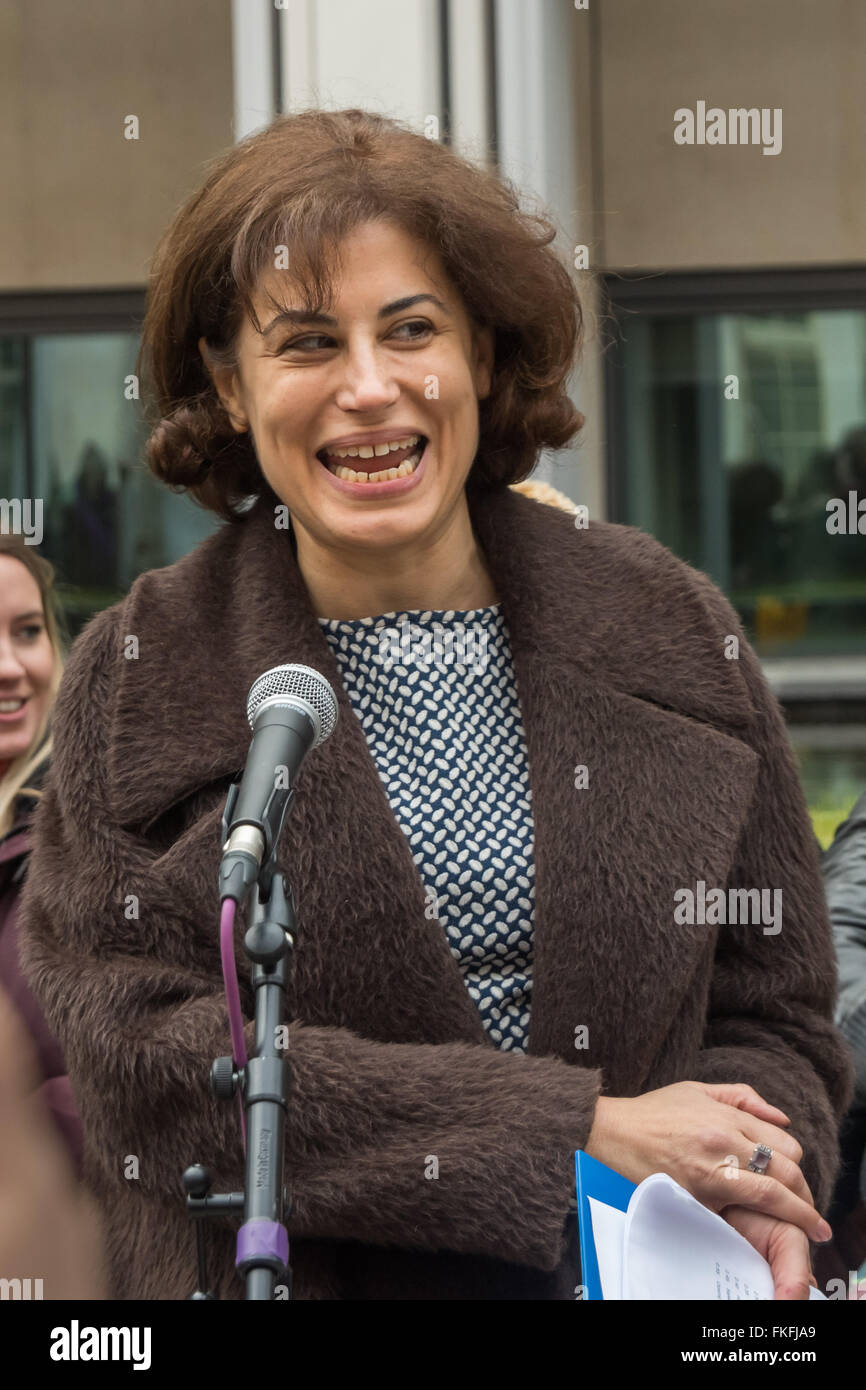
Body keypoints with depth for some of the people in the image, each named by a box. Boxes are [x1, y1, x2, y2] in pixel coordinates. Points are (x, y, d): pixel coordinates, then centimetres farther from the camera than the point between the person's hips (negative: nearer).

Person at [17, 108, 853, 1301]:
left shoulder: (665, 624, 1)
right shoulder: (135, 677, -5)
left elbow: (776, 1011, 5)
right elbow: (152, 1057, -14)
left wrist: (746, 1196, -17)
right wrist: (578, 1133, -20)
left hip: (641, 1287, 2)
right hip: (285, 1273, -1)